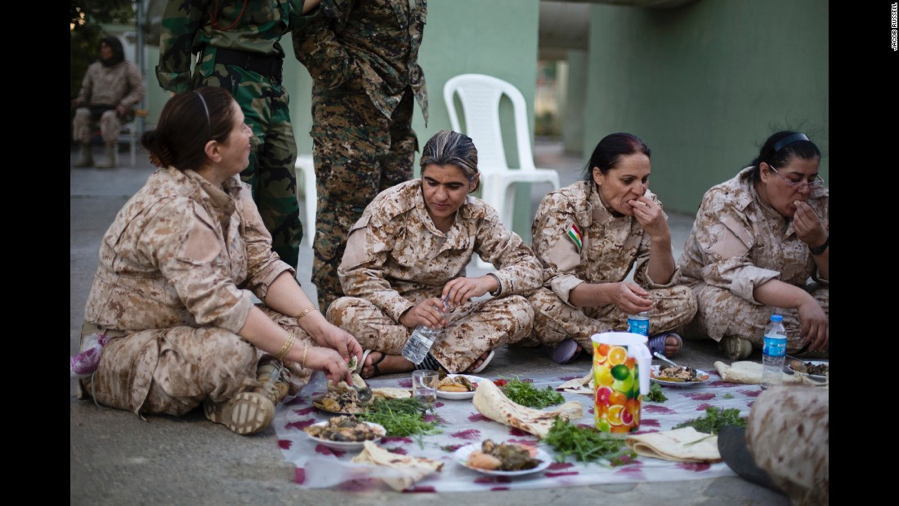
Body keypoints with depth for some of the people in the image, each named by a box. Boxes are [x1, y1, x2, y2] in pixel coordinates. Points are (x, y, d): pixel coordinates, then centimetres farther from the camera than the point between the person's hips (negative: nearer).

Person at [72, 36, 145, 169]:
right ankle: (86, 157, -27)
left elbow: (139, 91, -2)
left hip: (118, 110, -4)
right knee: (81, 114, -28)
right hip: (95, 107, 4)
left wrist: (124, 104, -17)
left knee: (108, 116, -38)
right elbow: (86, 89, 24)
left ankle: (112, 158, -37)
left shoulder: (128, 68, 5)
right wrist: (80, 99, 1)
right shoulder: (94, 68, 18)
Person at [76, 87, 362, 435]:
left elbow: (263, 266, -4)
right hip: (125, 352, -8)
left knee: (305, 325, -9)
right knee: (229, 351, -37)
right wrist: (304, 354, -32)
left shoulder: (230, 188, 1)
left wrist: (320, 327, -17)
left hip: (191, 331, 8)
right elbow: (217, 303, -33)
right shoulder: (171, 211, -27)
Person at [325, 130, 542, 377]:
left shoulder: (478, 216, -3)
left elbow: (530, 267, -5)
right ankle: (467, 350, -26)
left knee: (519, 310, -22)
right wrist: (406, 312, -31)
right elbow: (356, 273, -16)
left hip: (446, 315, 3)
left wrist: (486, 282, -26)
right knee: (342, 311, -34)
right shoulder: (392, 205, -11)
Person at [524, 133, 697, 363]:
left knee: (683, 300, -15)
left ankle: (582, 341, -18)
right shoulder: (562, 206, -19)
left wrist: (661, 236, -24)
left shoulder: (649, 206, -6)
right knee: (538, 304, -38)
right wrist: (609, 292, -45)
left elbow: (657, 283, -5)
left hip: (602, 309, 4)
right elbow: (559, 282, -26)